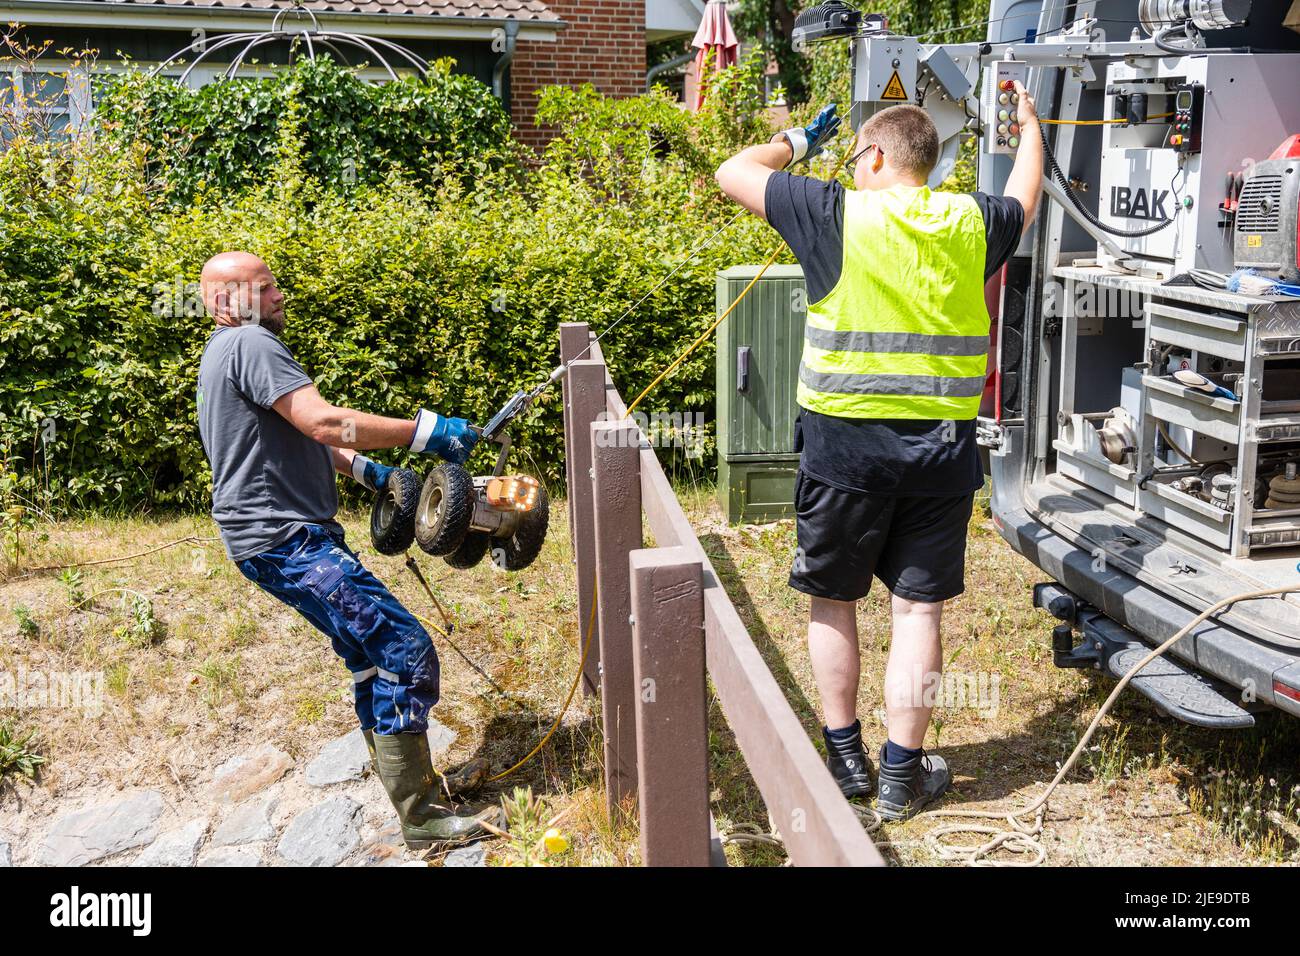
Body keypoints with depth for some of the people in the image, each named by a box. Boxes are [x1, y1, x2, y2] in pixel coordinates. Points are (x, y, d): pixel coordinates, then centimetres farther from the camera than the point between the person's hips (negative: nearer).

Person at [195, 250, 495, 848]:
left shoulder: (227, 349, 22)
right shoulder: (249, 343, -13)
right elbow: (322, 421, -24)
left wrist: (363, 468, 19)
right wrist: (425, 431, -21)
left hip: (284, 536, 12)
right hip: (283, 539, -12)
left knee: (372, 656, 17)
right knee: (405, 651, -15)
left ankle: (407, 789, 26)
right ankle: (419, 819, -9)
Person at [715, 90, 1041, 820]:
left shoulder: (838, 213, -6)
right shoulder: (970, 221, 6)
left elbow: (734, 173, 4)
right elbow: (1025, 203, 30)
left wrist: (796, 144, 22)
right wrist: (1030, 128, 47)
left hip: (846, 441, -3)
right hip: (942, 447, 3)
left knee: (834, 600, 14)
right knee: (919, 610, 9)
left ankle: (845, 756, 23)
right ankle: (904, 774, 16)